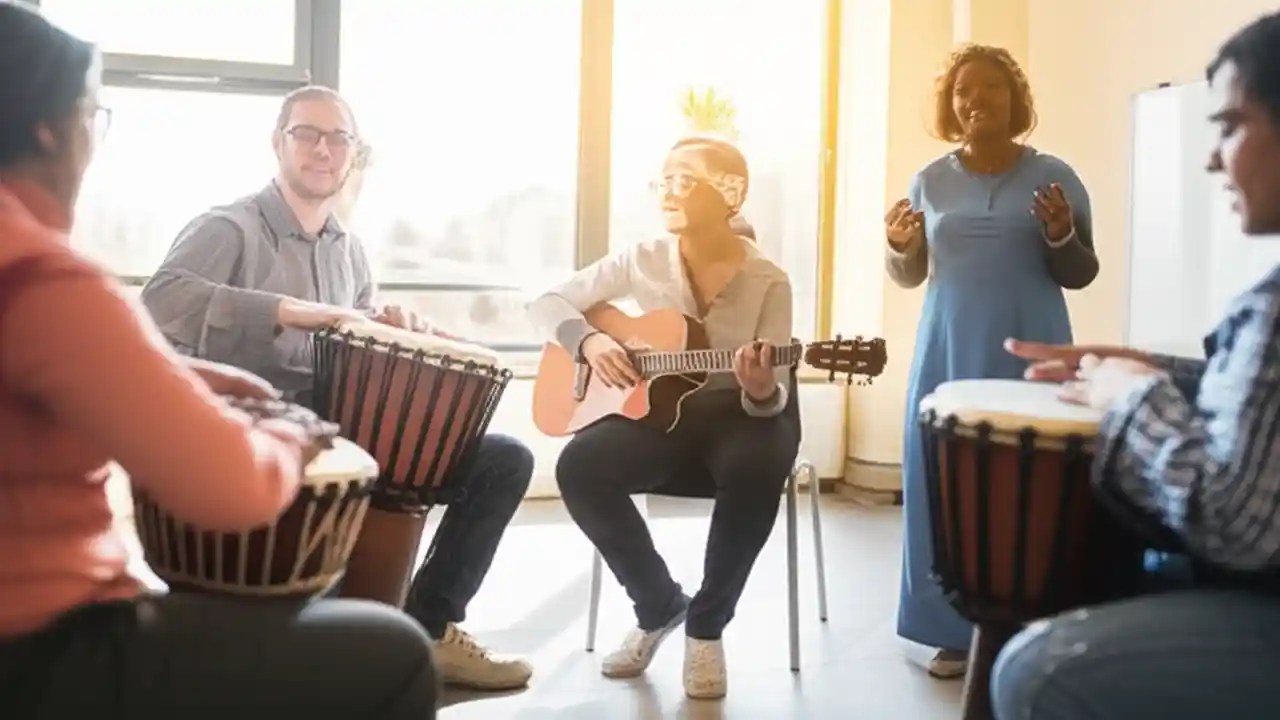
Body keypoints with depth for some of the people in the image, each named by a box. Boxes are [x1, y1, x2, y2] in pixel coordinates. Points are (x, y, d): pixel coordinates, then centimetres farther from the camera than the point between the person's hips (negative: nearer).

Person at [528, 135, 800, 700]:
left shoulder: (768, 282, -6)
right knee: (579, 465, -28)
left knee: (757, 466, -38)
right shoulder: (642, 260, 0)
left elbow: (772, 398, -9)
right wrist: (588, 341, -17)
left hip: (737, 418, -2)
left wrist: (761, 391, -34)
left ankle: (706, 625, -12)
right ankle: (660, 605, -3)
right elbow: (547, 304, 4)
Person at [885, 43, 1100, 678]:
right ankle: (956, 632, 13)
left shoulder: (1053, 175, 1)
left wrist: (1060, 236, -15)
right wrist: (898, 246, -5)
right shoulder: (931, 181, 9)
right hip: (947, 354, 2)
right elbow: (911, 276, 16)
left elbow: (1081, 275, 4)